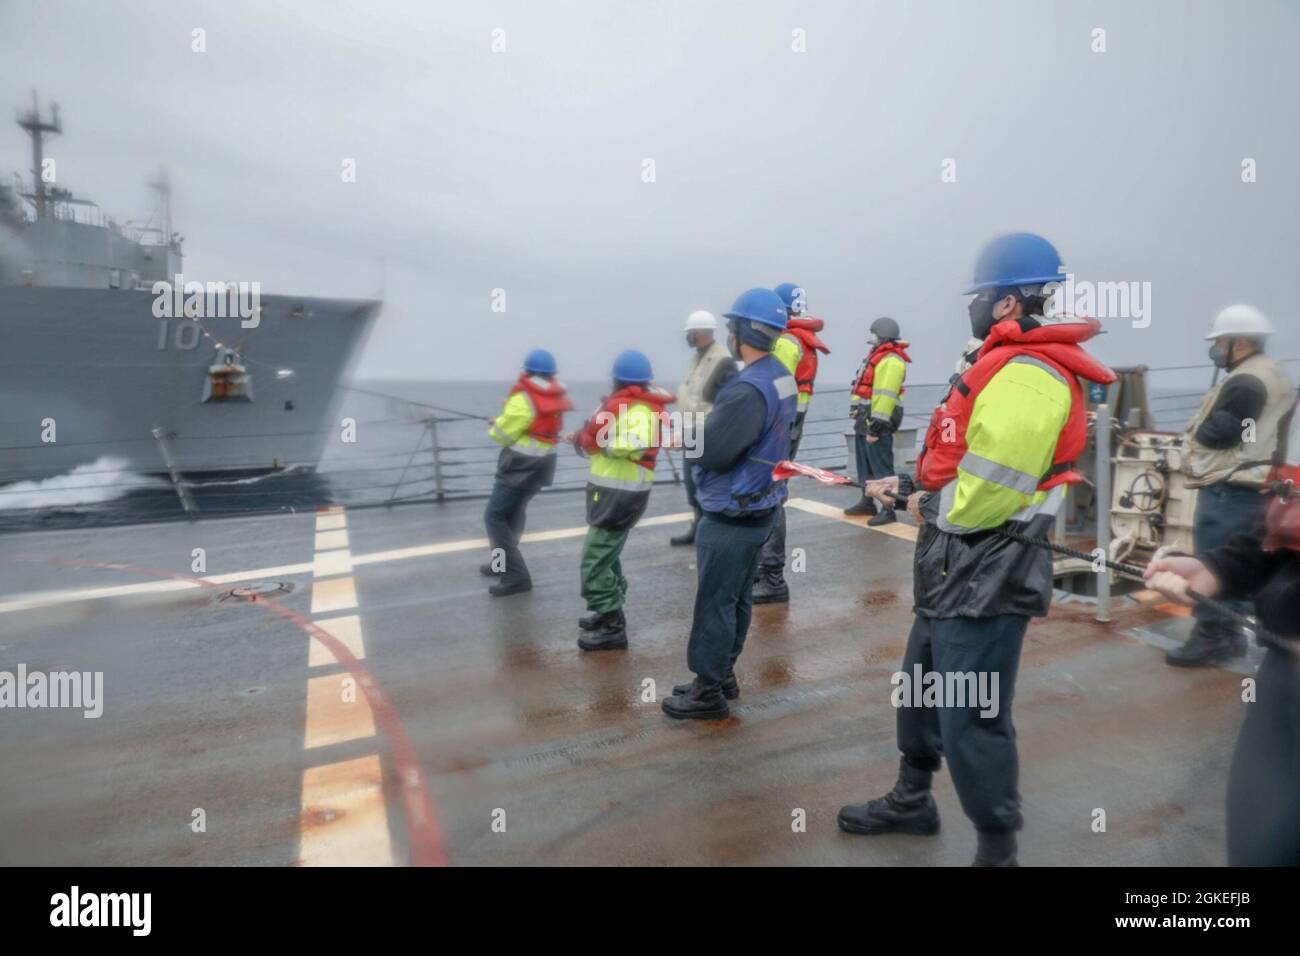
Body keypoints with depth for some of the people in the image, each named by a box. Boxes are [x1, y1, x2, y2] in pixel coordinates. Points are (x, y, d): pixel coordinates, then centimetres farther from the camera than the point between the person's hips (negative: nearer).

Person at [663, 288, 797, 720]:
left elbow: (710, 452, -23)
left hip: (731, 517, -10)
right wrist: (703, 422, 2)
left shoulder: (748, 390, -25)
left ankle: (708, 693, 14)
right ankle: (722, 676, 32)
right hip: (760, 509, 10)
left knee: (714, 604, 2)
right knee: (737, 599, 19)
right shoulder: (783, 378, 6)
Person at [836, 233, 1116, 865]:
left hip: (987, 573, -11)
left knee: (971, 719, -2)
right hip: (960, 564, 11)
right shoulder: (1009, 364, 15)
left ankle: (997, 850, 17)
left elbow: (992, 486, -28)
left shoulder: (1025, 374, -20)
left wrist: (932, 511, -12)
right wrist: (908, 486, 14)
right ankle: (911, 802, 41)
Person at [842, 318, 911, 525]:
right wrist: (858, 412, 18)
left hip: (877, 421, -11)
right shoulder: (879, 355, 17)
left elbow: (886, 396, -24)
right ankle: (867, 502, 30)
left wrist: (876, 426, -26)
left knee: (881, 466, -7)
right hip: (866, 418, 11)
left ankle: (888, 510, -2)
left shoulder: (891, 361, -18)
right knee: (865, 463, 18)